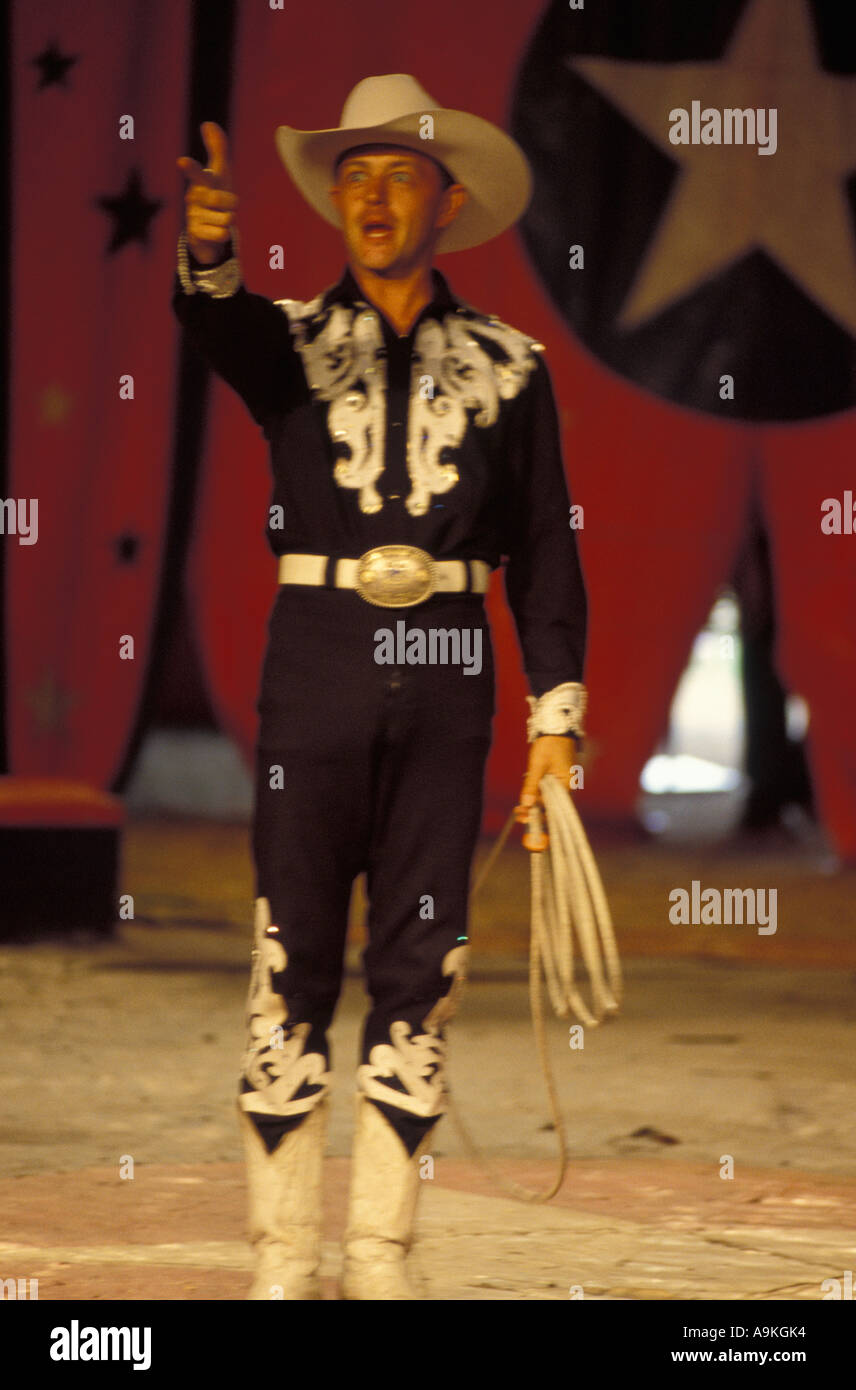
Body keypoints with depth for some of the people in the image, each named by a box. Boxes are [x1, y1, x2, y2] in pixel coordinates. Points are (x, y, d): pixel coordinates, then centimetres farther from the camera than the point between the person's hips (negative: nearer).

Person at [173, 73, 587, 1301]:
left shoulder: (506, 367, 10)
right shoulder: (295, 339, 7)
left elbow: (545, 549, 8)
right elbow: (223, 324, -18)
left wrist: (557, 715, 0)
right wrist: (208, 251, -42)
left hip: (446, 676, 1)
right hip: (317, 659, -1)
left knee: (420, 966, 3)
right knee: (293, 958, -3)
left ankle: (382, 1258, 10)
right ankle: (283, 1259, 1)